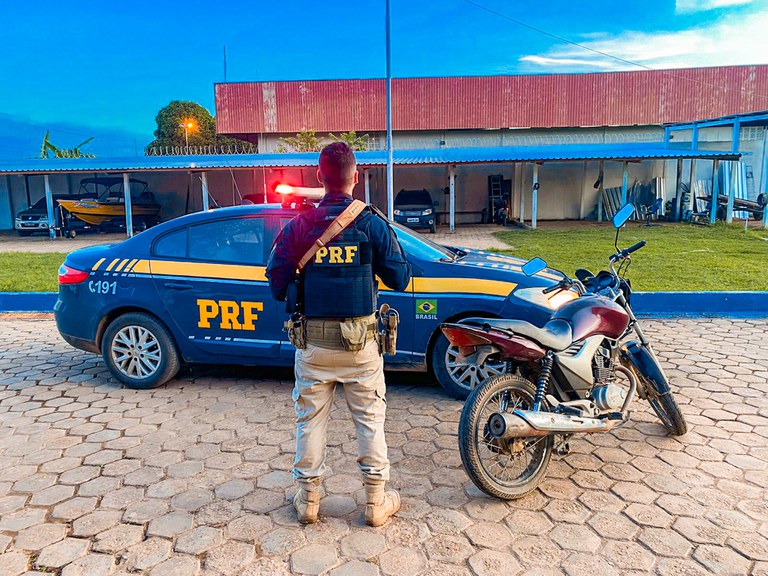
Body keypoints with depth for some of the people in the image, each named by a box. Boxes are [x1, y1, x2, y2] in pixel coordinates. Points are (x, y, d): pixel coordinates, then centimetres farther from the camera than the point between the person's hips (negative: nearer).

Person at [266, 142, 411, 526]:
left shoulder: (298, 226, -5)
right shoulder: (372, 224, -8)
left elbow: (277, 285, -3)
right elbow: (399, 279, -2)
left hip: (313, 341, 1)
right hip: (361, 341, -1)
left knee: (311, 419, 14)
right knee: (370, 419, 12)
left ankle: (308, 499, 28)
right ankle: (376, 502, 23)